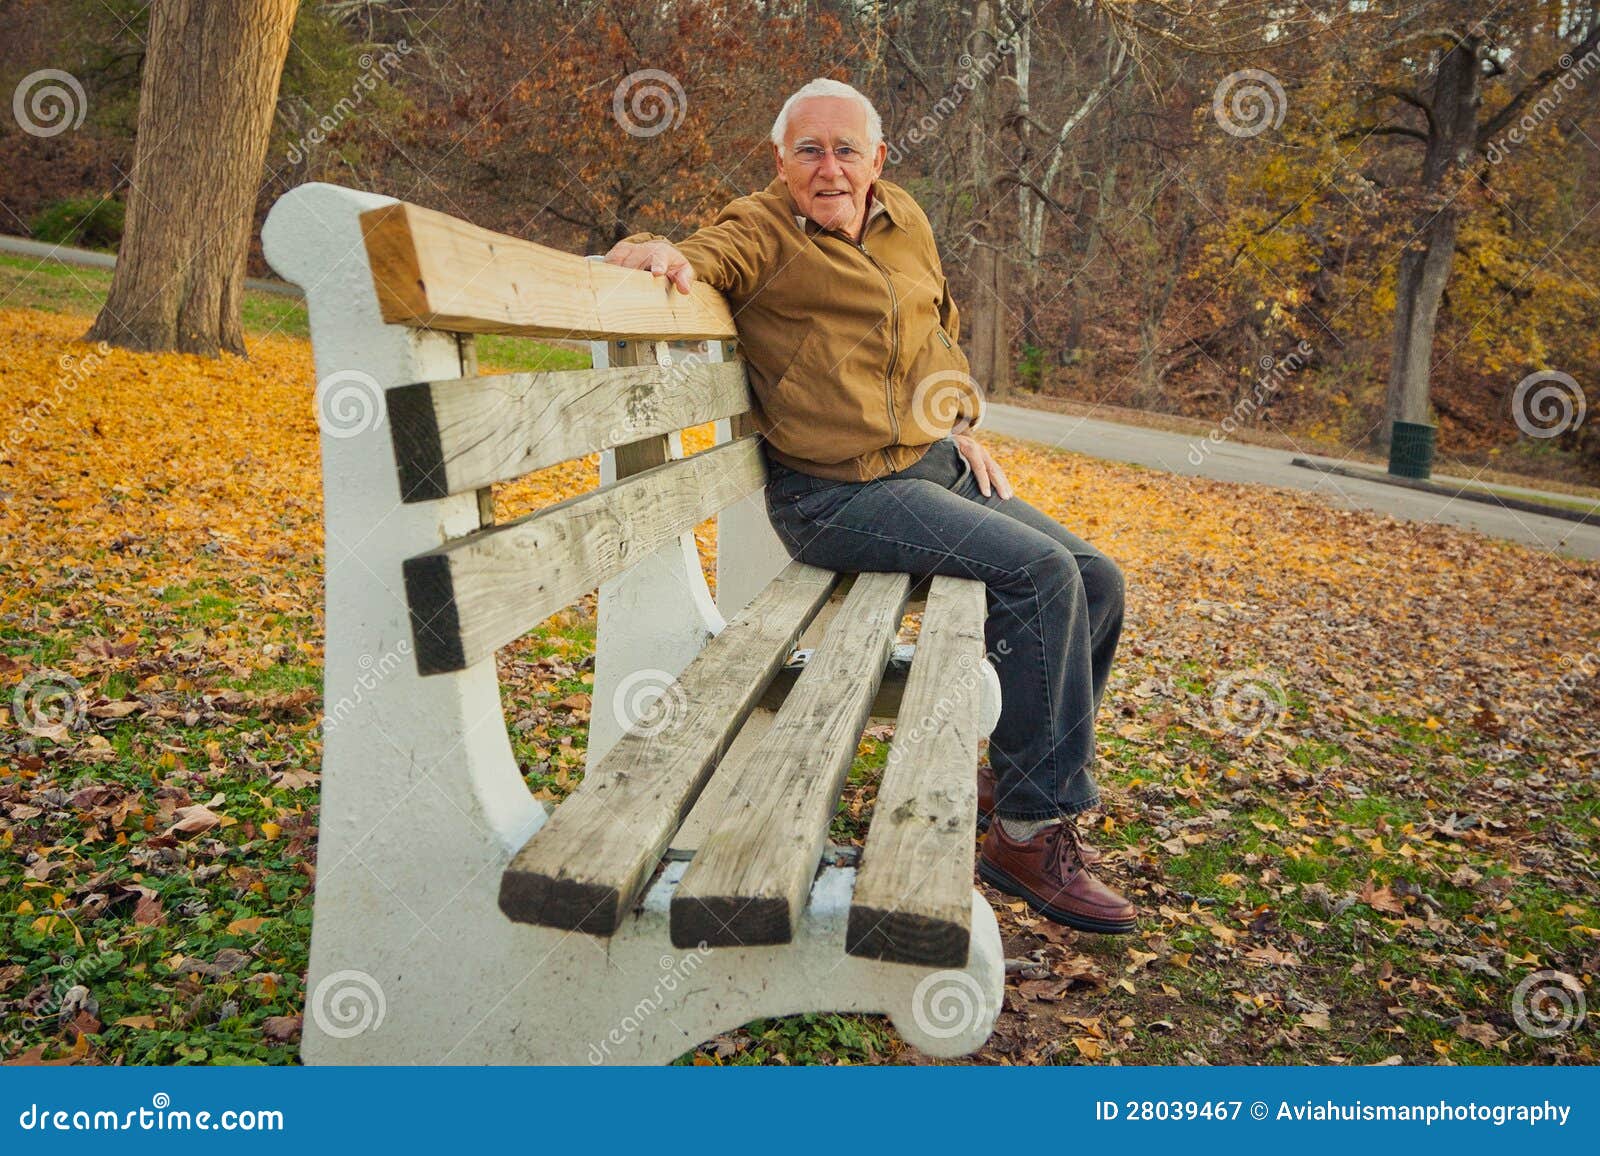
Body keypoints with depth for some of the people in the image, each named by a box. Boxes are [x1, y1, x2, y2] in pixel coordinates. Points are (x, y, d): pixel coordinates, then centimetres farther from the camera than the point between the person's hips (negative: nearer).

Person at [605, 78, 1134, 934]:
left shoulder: (904, 220, 15)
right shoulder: (765, 233, -4)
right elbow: (710, 257, -22)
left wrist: (961, 424, 16)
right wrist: (664, 254, -45)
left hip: (935, 466, 8)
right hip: (838, 496, -8)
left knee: (1097, 582, 4)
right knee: (1038, 572, -24)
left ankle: (1014, 773, 20)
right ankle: (1030, 831, -12)